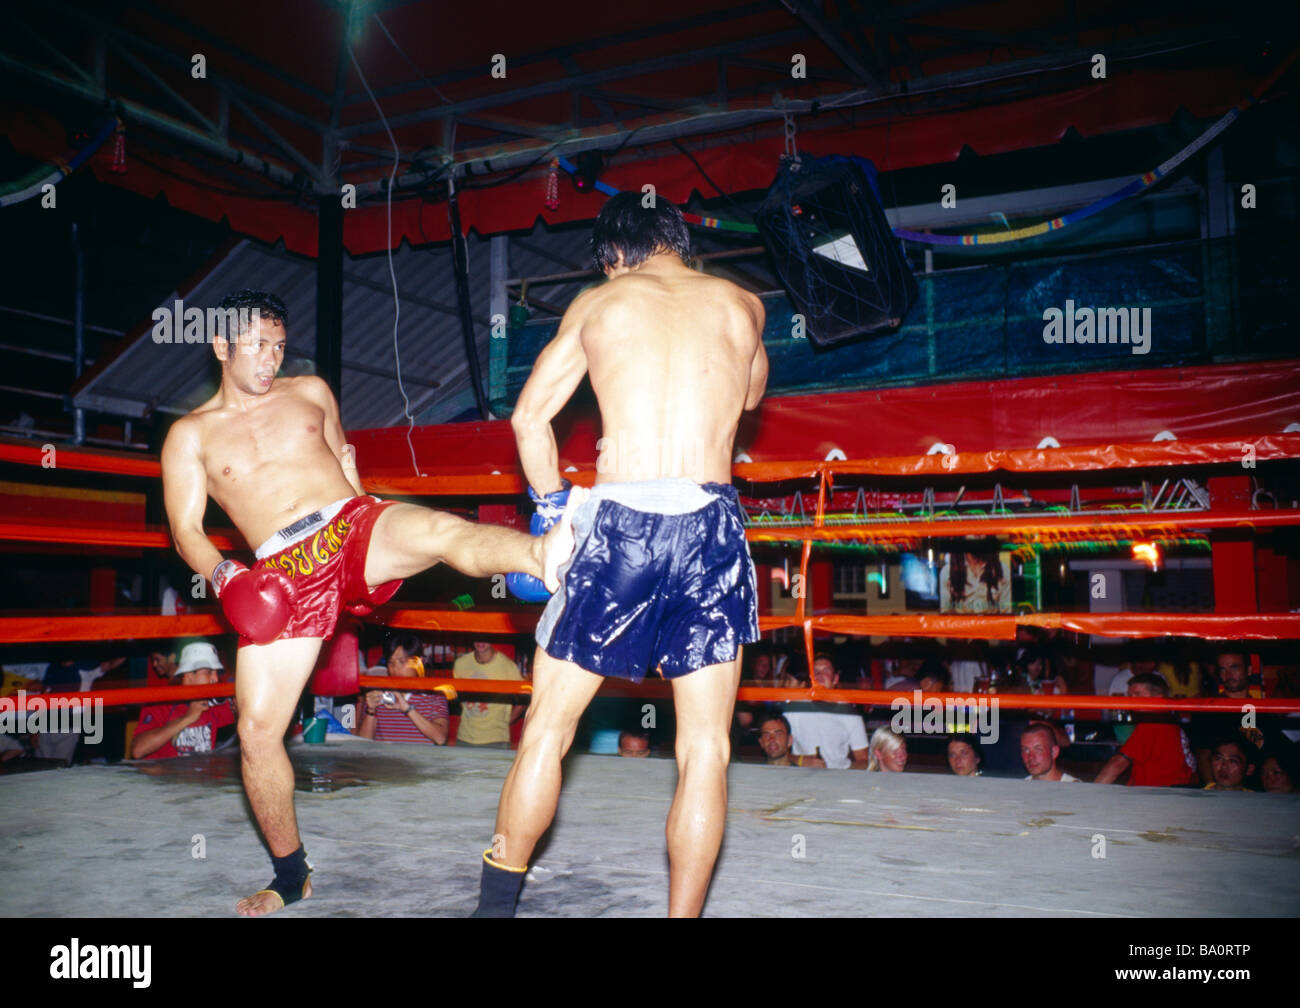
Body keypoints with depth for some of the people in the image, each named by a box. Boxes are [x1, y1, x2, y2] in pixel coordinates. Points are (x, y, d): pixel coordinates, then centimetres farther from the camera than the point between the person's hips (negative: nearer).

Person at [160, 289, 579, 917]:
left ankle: (543, 554, -65)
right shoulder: (190, 436, 12)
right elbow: (186, 530, 6)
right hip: (283, 572, 0)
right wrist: (222, 574, -13)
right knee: (257, 729, -4)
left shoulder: (311, 392, 18)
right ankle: (291, 875, 16)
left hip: (355, 527, 1)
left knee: (447, 532, -33)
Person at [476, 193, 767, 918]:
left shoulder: (598, 302, 10)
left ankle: (496, 903, 21)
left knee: (548, 727, 12)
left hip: (618, 520, 0)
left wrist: (552, 504, 18)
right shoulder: (742, 305, 12)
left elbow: (530, 415, 9)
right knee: (705, 750, 8)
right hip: (711, 523, 1)